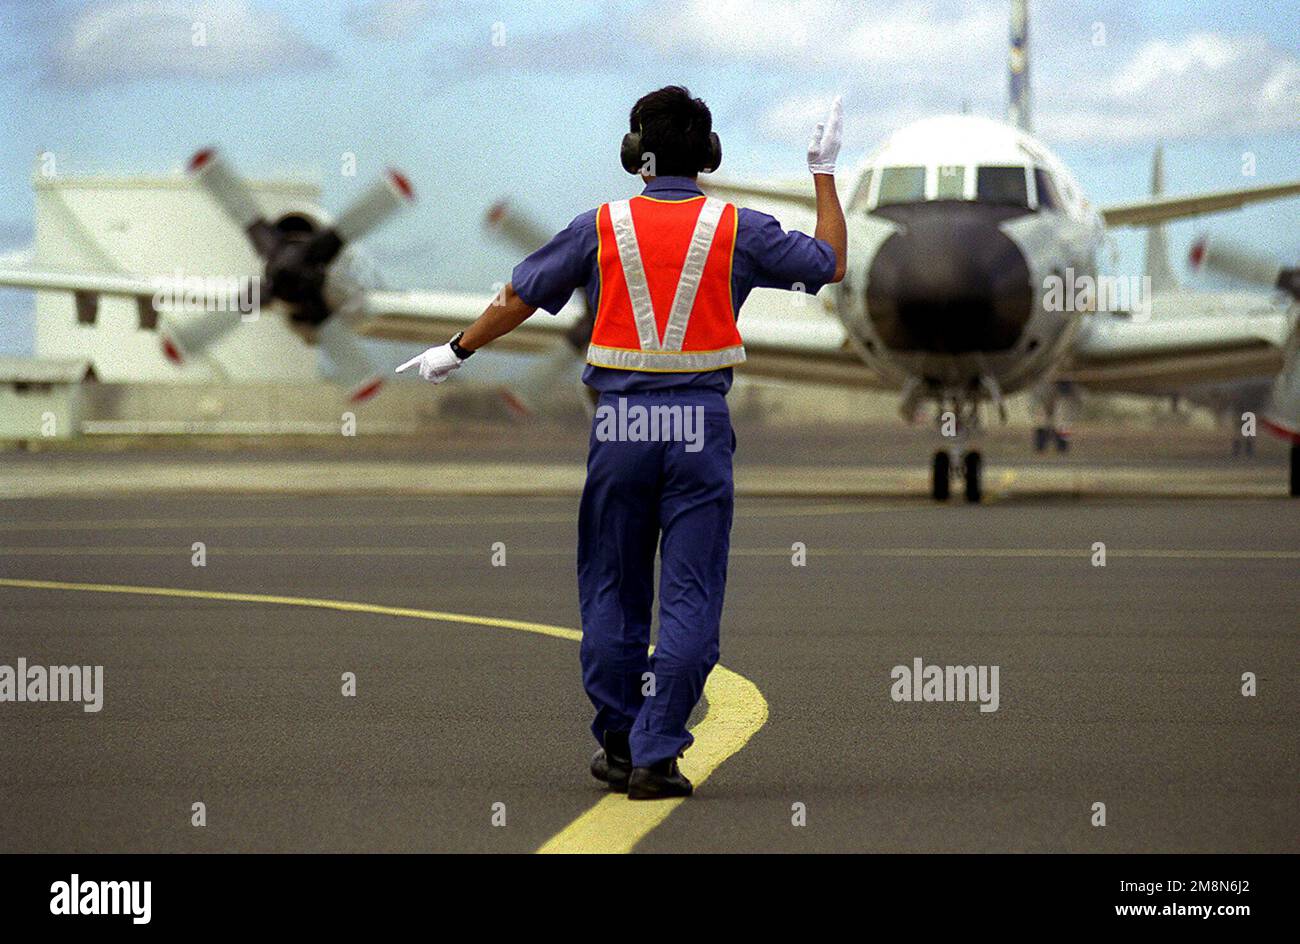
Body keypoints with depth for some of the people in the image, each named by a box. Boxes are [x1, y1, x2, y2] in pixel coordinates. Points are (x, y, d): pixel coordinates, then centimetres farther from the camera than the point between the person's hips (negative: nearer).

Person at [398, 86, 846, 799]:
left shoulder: (602, 227, 1)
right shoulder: (737, 230, 1)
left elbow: (519, 297, 9)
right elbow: (830, 263, 13)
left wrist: (456, 352, 23)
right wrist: (824, 172, 22)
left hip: (620, 421, 1)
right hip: (700, 423, -1)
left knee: (613, 589, 12)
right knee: (689, 595, 1)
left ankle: (617, 745, 19)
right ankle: (655, 755, -4)